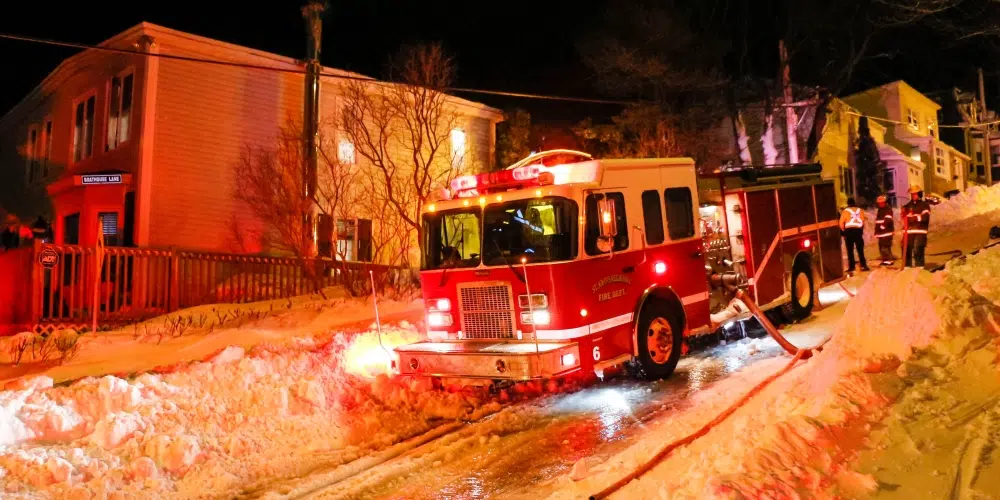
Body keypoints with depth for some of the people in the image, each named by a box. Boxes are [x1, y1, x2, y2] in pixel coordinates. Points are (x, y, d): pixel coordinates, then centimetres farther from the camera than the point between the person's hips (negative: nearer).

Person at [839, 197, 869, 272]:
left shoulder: (845, 211, -4)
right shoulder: (859, 210, 5)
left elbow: (841, 223, -7)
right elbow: (863, 221, 3)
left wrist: (844, 231, 7)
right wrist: (861, 230, 15)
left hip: (849, 231, -2)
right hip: (858, 230, 2)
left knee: (850, 250, 5)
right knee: (860, 250, 7)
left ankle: (851, 267, 4)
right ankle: (863, 265, 2)